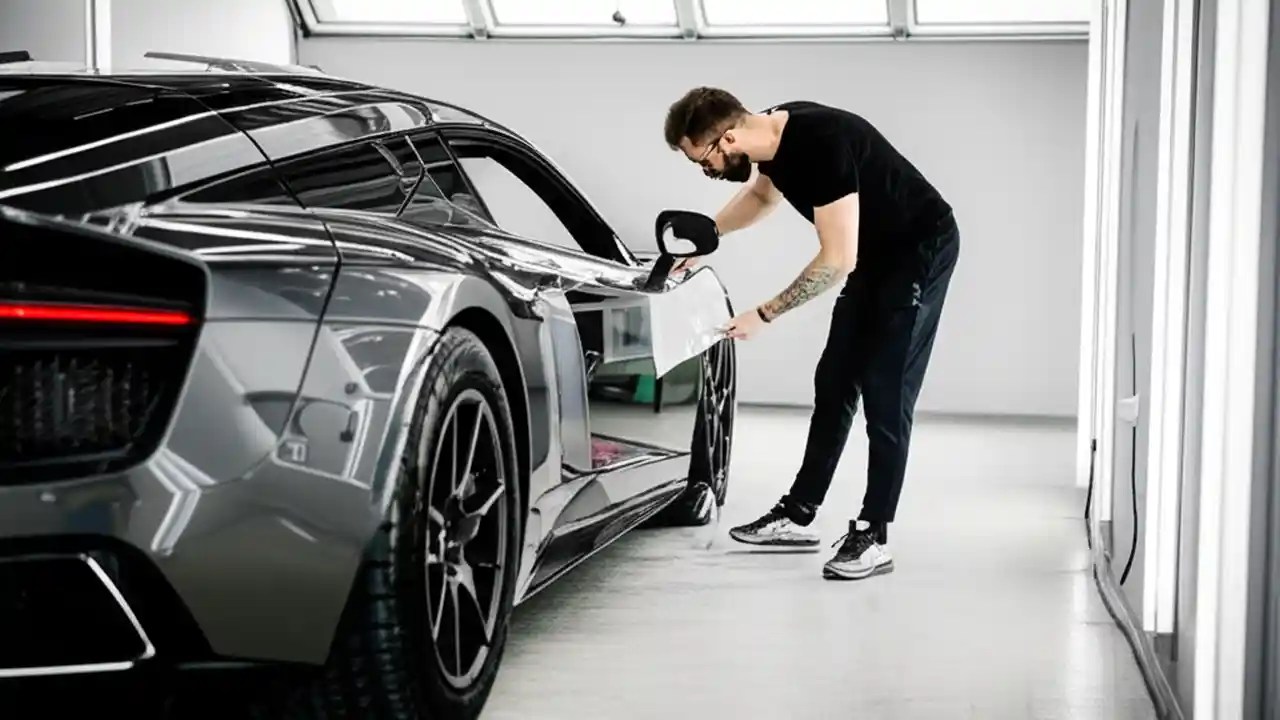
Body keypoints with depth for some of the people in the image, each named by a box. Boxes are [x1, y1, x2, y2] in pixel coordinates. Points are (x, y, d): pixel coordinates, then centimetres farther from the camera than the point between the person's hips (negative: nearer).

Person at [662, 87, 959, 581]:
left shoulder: (821, 144, -33)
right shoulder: (773, 135, -5)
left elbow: (836, 262, -30)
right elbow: (762, 194, 21)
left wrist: (763, 315, -22)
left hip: (921, 250, -9)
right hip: (874, 254, 9)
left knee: (884, 395, -9)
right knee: (833, 384, 10)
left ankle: (873, 537, -2)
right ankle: (799, 514, 18)